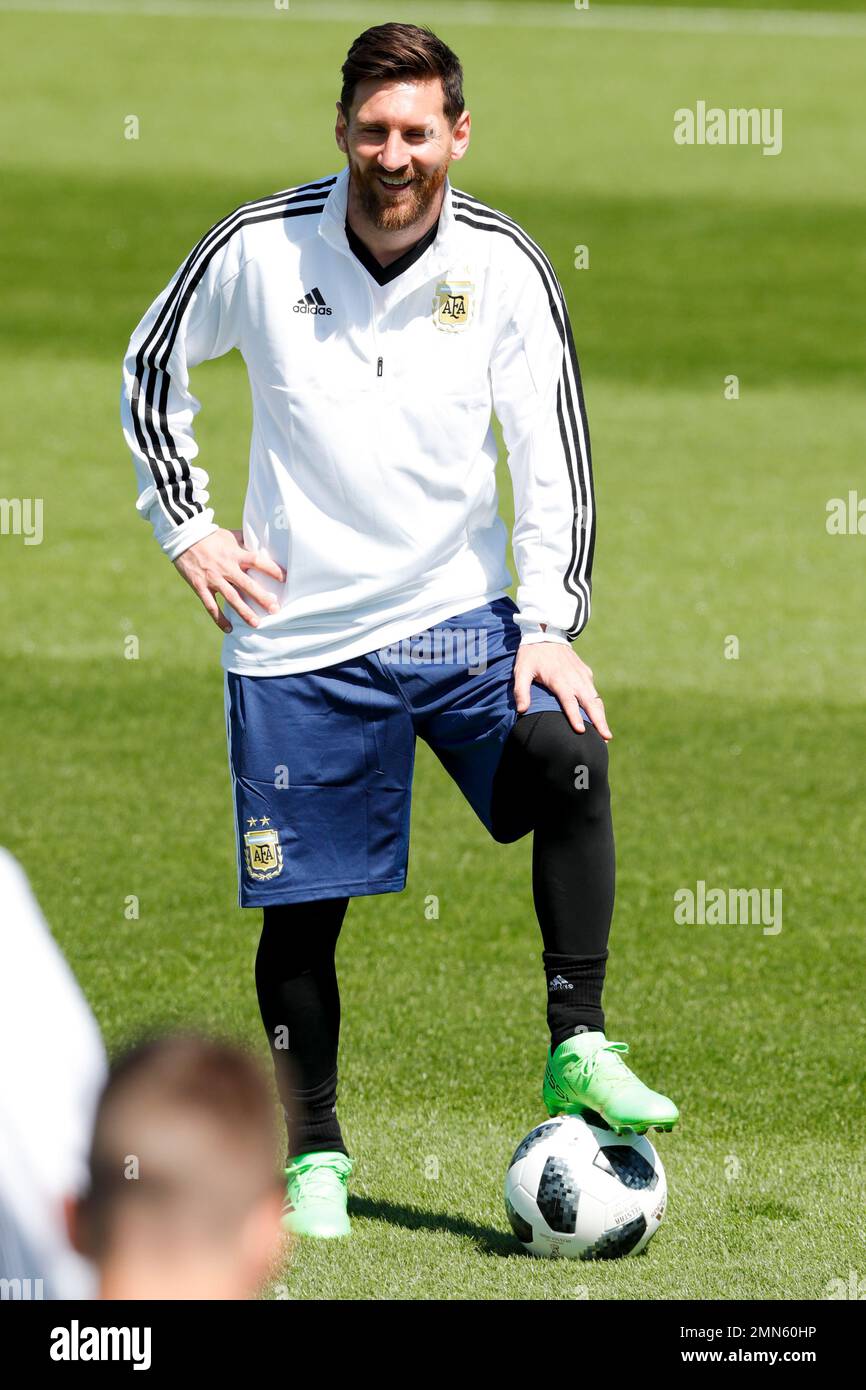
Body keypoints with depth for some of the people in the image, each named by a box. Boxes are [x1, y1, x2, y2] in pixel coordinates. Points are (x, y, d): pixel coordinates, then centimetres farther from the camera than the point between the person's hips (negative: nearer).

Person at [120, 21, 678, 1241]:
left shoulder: (503, 266, -7)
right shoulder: (258, 251, -8)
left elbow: (553, 453, -3)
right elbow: (150, 374, 10)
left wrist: (551, 625, -12)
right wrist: (186, 526, 2)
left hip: (459, 613, 0)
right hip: (298, 634, 0)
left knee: (571, 760, -25)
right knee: (301, 908, 3)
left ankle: (577, 1049, -15)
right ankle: (314, 1154, 21)